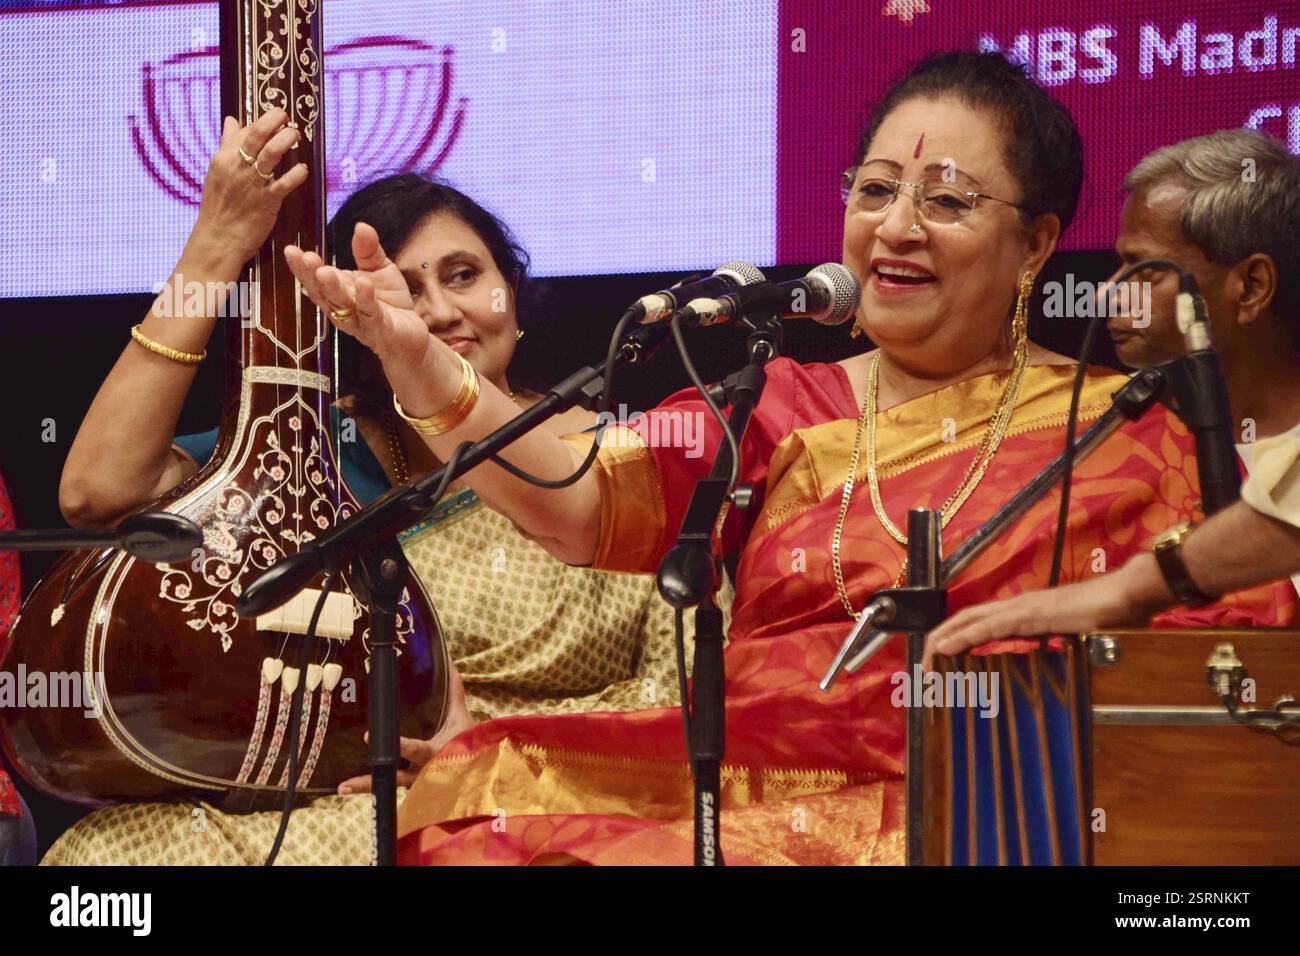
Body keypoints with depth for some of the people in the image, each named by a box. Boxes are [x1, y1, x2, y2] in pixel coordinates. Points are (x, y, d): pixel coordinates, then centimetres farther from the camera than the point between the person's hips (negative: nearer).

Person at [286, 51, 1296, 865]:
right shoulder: (777, 408, 15)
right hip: (741, 792, 3)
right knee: (487, 794, -23)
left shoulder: (1116, 427, 8)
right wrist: (419, 361, -16)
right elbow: (583, 500, -1)